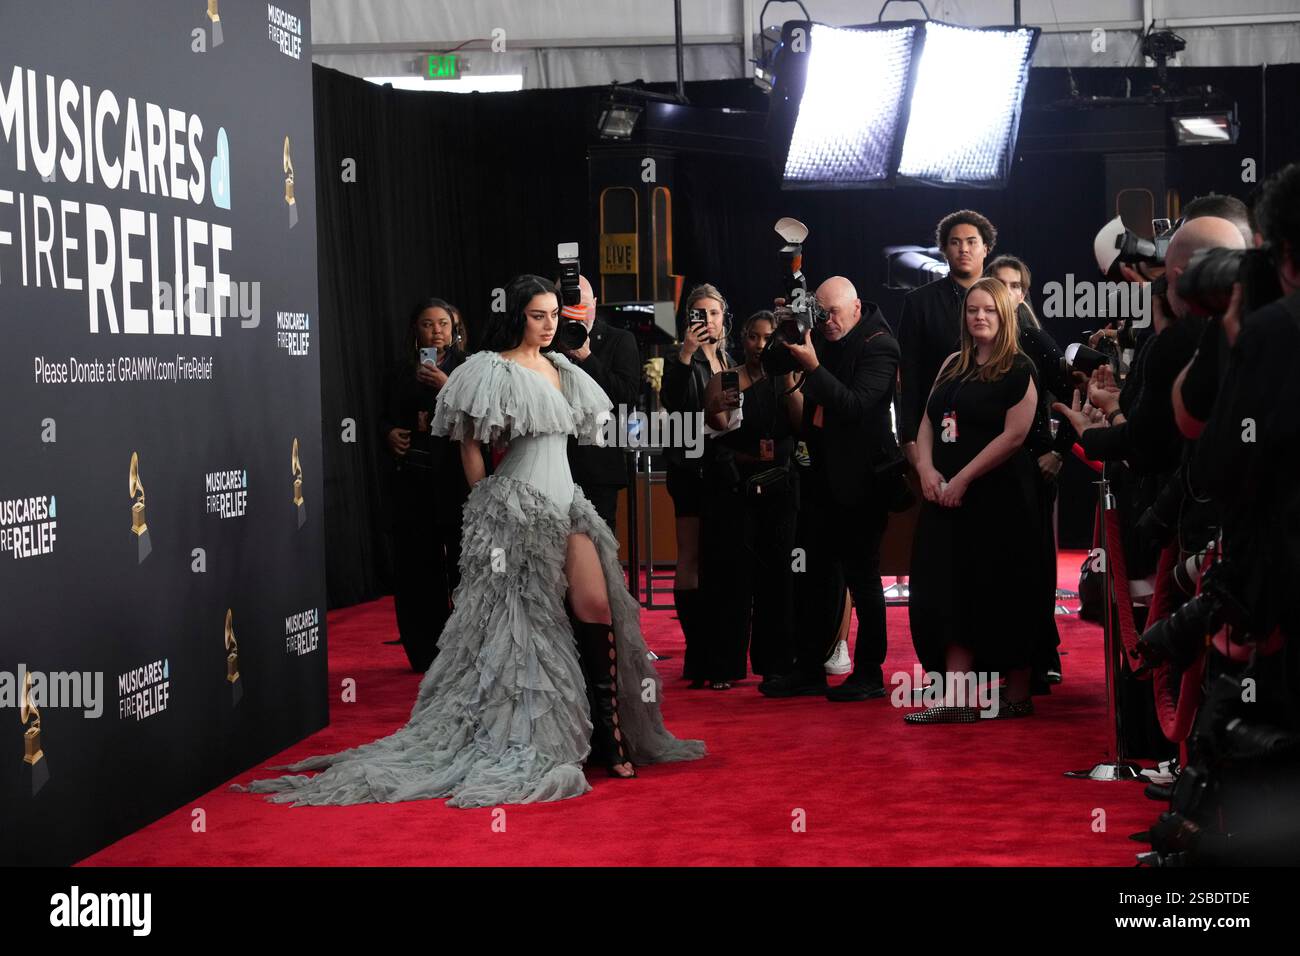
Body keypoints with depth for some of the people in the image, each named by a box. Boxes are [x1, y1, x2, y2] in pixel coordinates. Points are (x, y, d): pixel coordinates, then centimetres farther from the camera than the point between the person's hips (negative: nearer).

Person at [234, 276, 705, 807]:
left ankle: (612, 737, 0)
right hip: (517, 507, -6)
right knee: (522, 620, -3)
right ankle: (518, 747, 5)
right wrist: (488, 506, -4)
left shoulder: (562, 371, 16)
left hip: (566, 500, 7)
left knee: (598, 607, -5)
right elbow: (470, 445, -4)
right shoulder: (493, 371, -6)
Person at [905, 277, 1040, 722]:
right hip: (947, 499, 6)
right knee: (950, 596, 1)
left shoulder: (1018, 369, -6)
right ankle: (955, 699, 1)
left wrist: (963, 479, -17)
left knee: (1001, 599, 1)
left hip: (999, 500, -6)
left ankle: (1017, 697, 13)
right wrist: (926, 468, -5)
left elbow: (1014, 434, -15)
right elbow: (928, 422, 14)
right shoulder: (953, 366, 14)